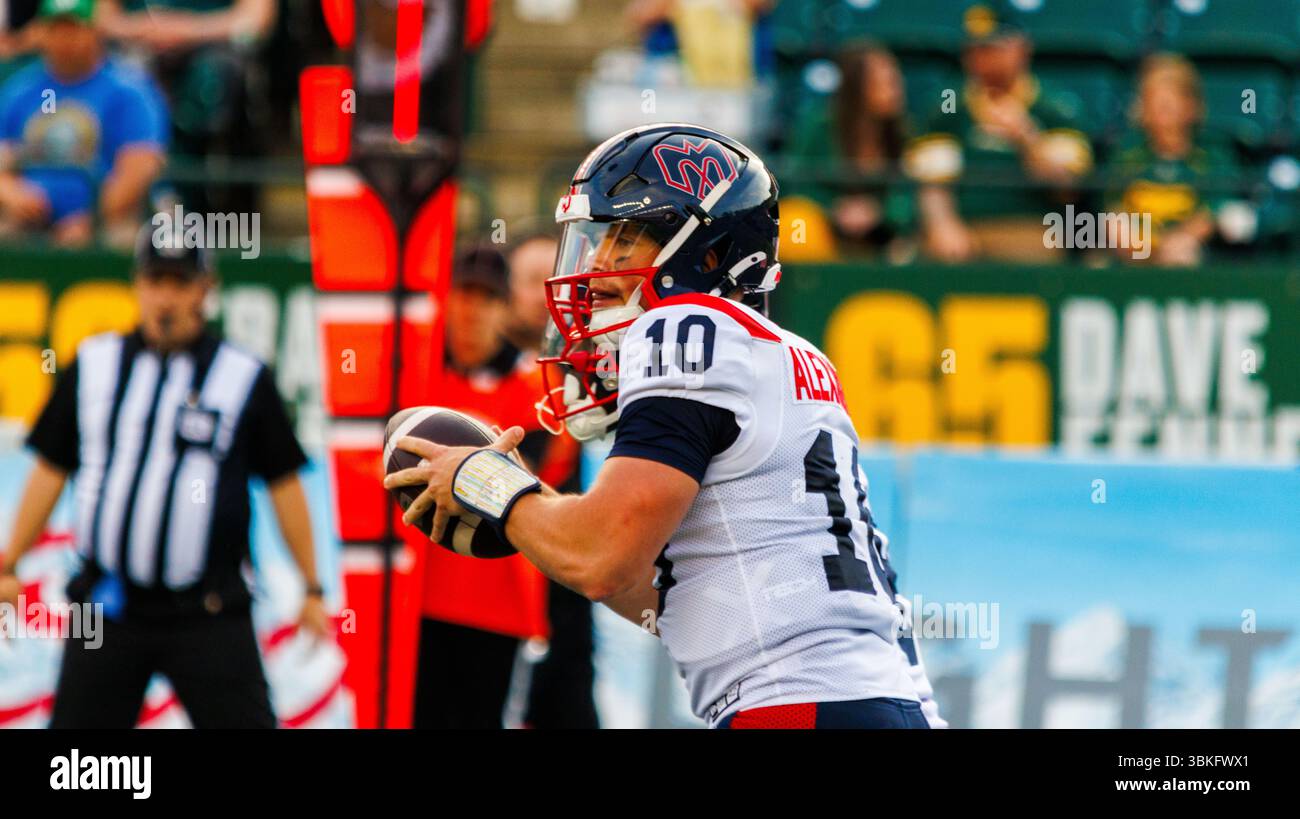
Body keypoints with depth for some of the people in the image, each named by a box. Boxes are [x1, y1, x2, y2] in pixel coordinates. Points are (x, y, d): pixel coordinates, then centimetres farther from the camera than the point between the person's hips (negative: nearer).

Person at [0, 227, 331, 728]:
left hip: (209, 614, -3)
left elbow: (283, 484, 5)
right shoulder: (93, 365, 9)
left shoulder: (244, 377, 1)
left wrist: (312, 590, 5)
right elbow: (51, 470, 14)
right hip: (106, 607, 3)